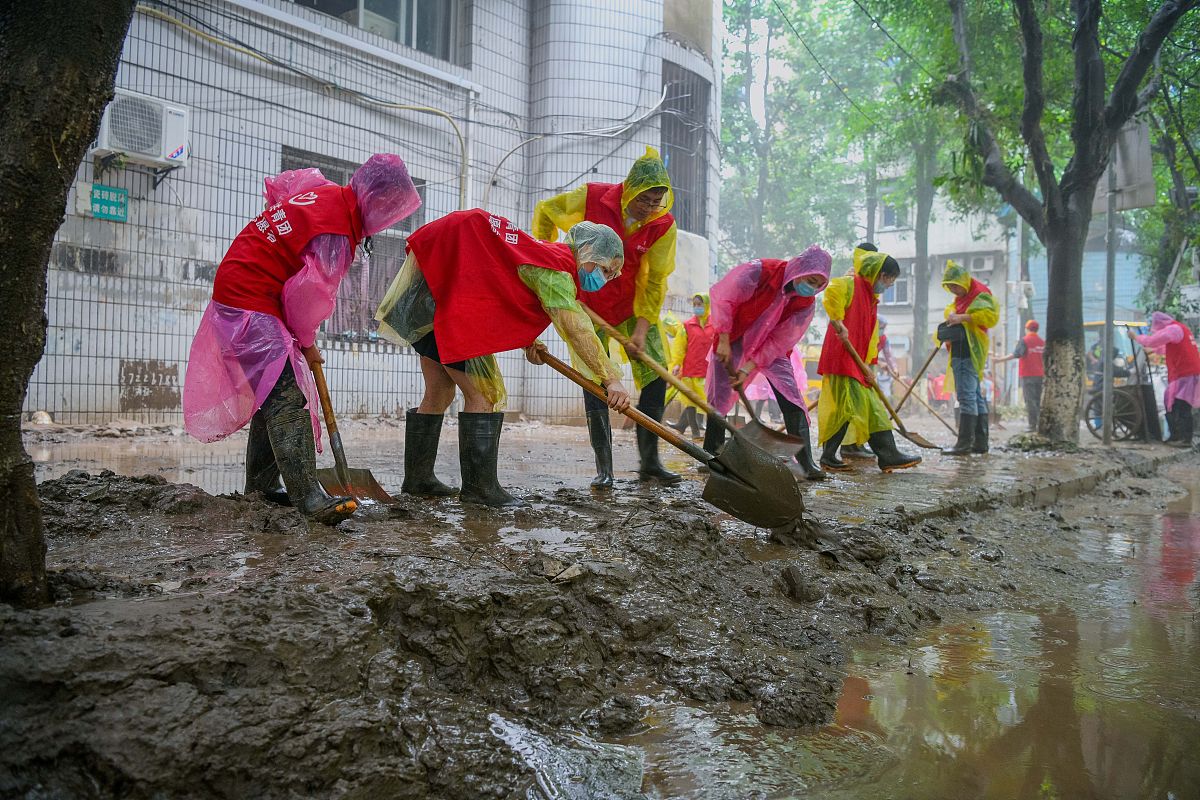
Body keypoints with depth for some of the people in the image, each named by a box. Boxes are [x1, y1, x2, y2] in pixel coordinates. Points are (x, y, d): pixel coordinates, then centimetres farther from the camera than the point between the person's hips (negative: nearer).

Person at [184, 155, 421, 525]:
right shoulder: (336, 234, -23)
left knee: (272, 392, 15)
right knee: (286, 395, -18)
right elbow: (308, 293, -18)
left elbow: (276, 185, 25)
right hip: (251, 305, -11)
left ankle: (261, 483, 23)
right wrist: (307, 343, 0)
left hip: (240, 294, 11)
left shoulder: (325, 189, 5)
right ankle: (309, 497, -24)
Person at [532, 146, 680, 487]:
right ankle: (603, 467, -1)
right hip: (587, 300, -2)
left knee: (657, 372, -3)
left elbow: (655, 279, -13)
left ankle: (649, 461, 8)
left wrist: (642, 328, -18)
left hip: (633, 303, 2)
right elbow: (544, 212, -1)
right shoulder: (592, 198, -19)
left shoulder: (663, 225, -16)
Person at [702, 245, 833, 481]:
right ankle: (711, 454, 13)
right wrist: (724, 341, -22)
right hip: (734, 339, -2)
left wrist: (748, 368, -22)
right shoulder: (759, 271, -28)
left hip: (772, 346, 2)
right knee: (719, 398, -2)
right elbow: (724, 298, -20)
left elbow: (779, 342, -16)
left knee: (792, 400, -10)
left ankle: (806, 461, -8)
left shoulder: (807, 304, -18)